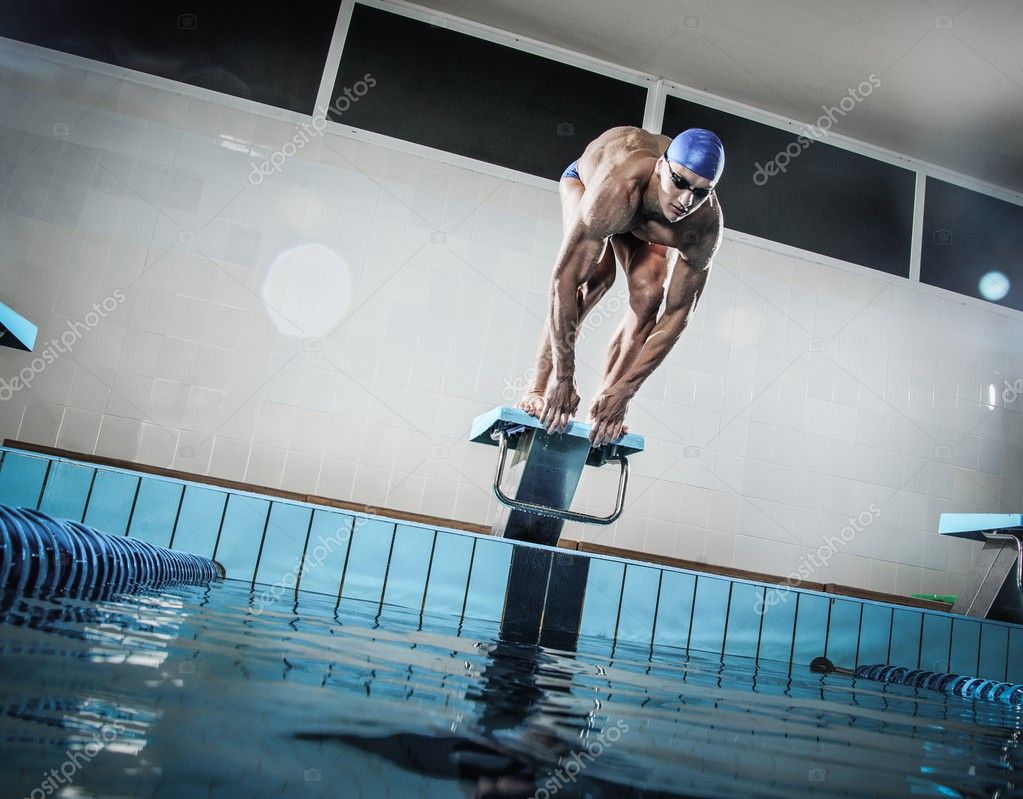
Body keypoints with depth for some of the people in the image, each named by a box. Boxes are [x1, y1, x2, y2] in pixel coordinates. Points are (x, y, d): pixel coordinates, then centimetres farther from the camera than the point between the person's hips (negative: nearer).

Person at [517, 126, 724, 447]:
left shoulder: (706, 226, -37)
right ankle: (538, 388, -23)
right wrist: (564, 379, -44)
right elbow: (563, 280, -47)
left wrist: (622, 391, -33)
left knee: (648, 297, -19)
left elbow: (676, 314, -29)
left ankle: (602, 405, -7)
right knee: (597, 274, -30)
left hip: (644, 221, 3)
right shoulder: (615, 188, -49)